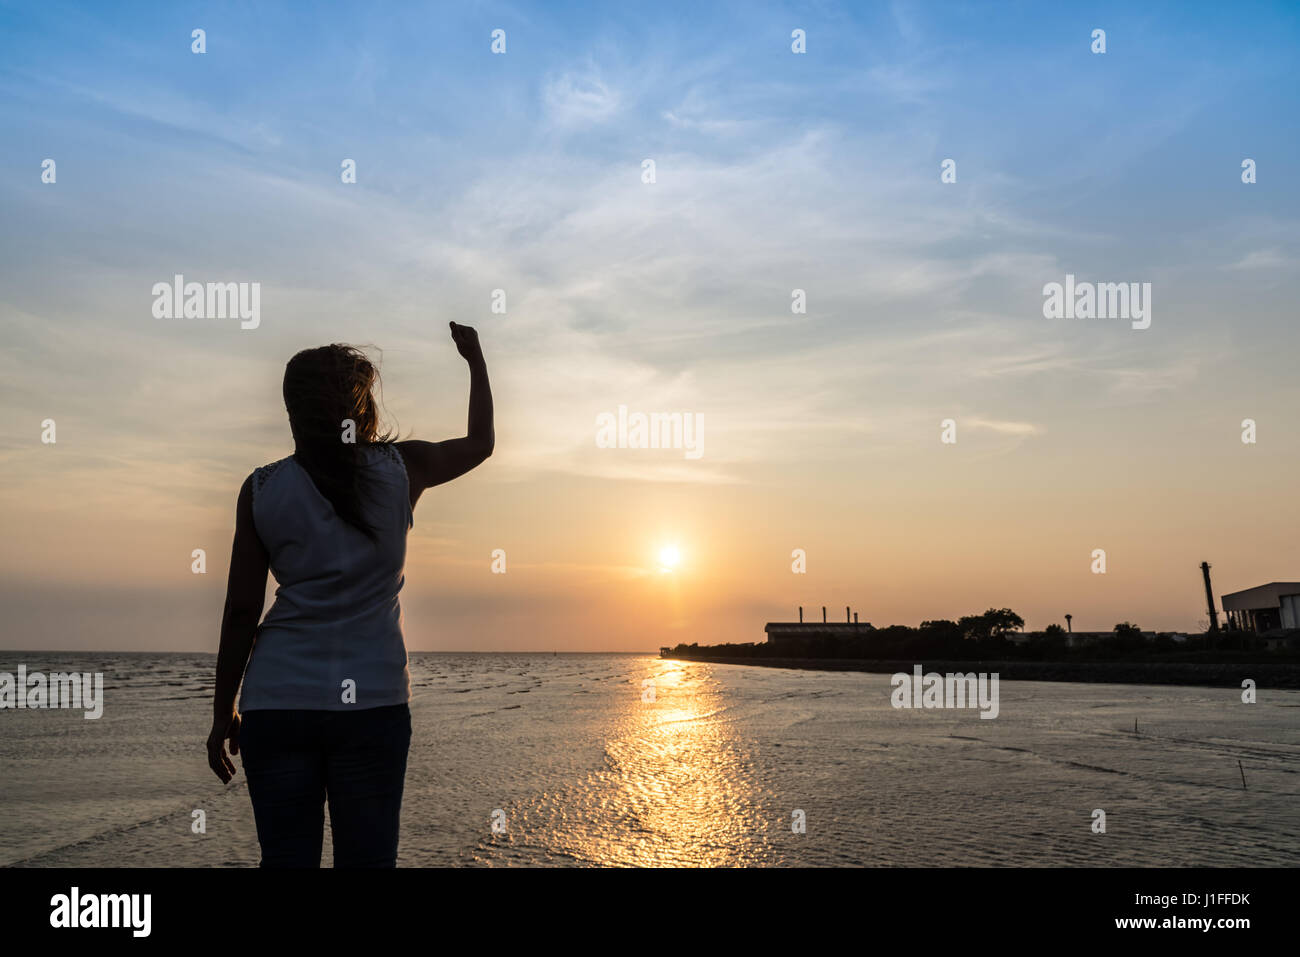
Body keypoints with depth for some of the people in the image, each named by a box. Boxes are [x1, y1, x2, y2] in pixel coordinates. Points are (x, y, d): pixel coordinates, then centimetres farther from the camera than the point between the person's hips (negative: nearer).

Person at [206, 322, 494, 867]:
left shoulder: (261, 490, 2)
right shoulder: (402, 469, 1)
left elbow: (241, 612, 3)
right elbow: (480, 442, 20)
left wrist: (224, 713, 12)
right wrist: (475, 358, 33)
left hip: (277, 703, 1)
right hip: (372, 701, -1)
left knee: (285, 857, 5)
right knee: (367, 857, 5)